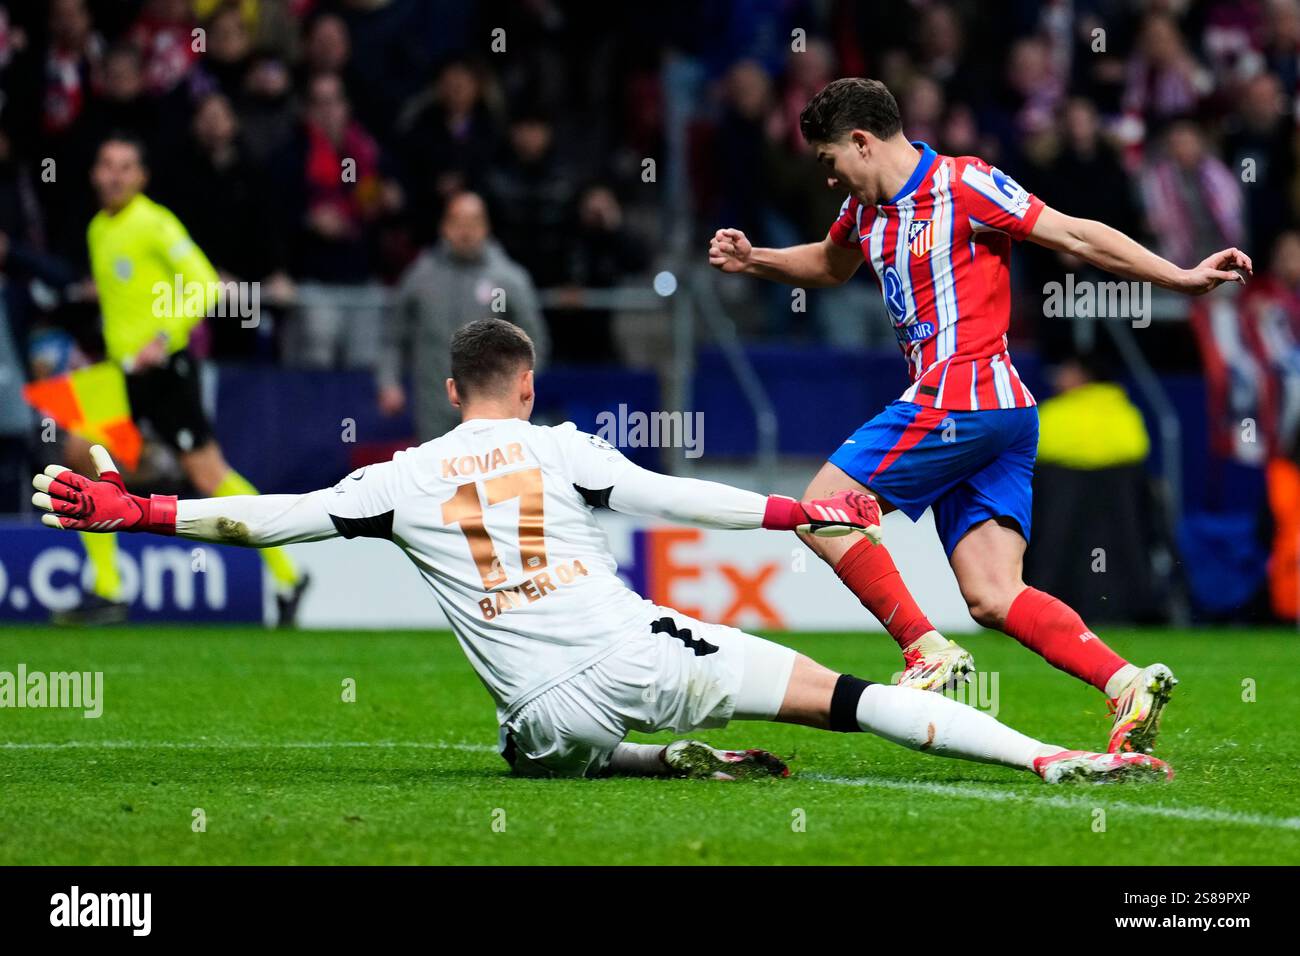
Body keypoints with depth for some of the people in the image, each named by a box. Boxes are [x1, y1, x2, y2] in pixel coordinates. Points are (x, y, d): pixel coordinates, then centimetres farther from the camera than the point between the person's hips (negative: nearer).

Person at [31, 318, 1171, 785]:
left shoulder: (401, 480, 7)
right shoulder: (561, 449, 6)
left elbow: (273, 516, 5)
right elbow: (676, 496, 6)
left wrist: (129, 509, 11)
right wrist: (801, 512, 17)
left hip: (551, 713, 1)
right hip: (646, 660, -1)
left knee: (544, 756, 38)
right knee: (845, 693, -2)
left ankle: (676, 762, 10)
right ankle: (1055, 758, -16)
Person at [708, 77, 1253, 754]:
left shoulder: (964, 185, -7)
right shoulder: (865, 208, 18)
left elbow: (1076, 236, -6)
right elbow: (830, 265, 40)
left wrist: (1179, 278, -9)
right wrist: (753, 260, 26)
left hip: (963, 397, -8)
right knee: (992, 598, -3)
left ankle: (927, 652, -8)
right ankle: (1128, 685, -13)